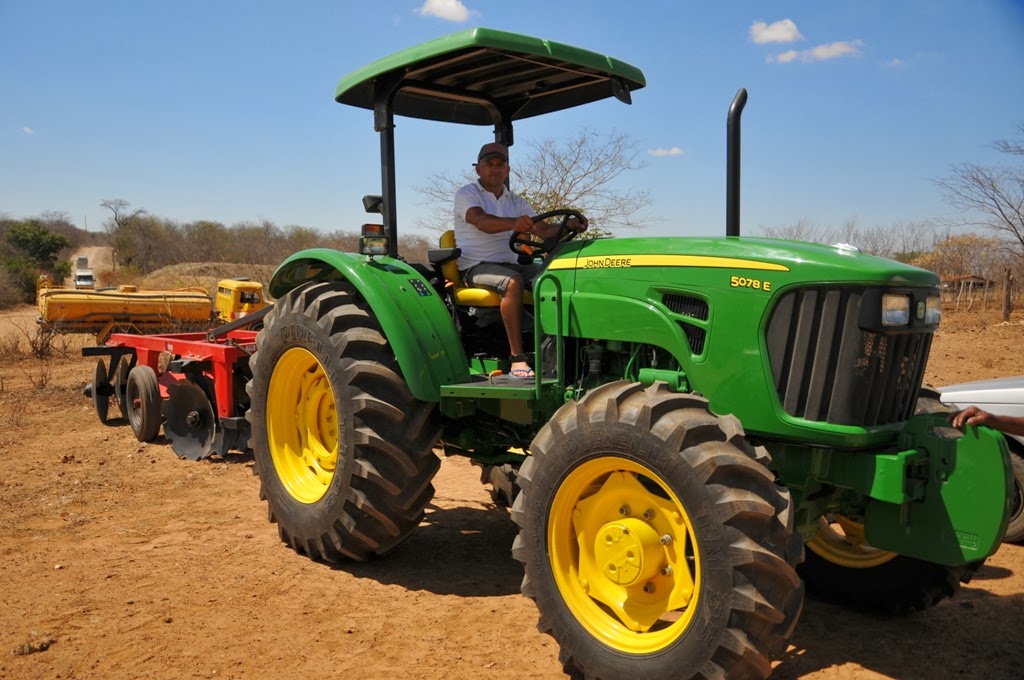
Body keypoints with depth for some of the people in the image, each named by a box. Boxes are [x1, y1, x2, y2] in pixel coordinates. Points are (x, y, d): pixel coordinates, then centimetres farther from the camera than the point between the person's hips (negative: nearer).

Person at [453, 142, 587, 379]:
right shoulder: (466, 194, -1)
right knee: (513, 282, -36)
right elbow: (482, 221, -24)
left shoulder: (516, 201, 17)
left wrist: (569, 225, -17)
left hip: (510, 264, 6)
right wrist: (514, 223, -43)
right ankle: (517, 358, -36)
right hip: (476, 267, -6)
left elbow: (543, 229, 5)